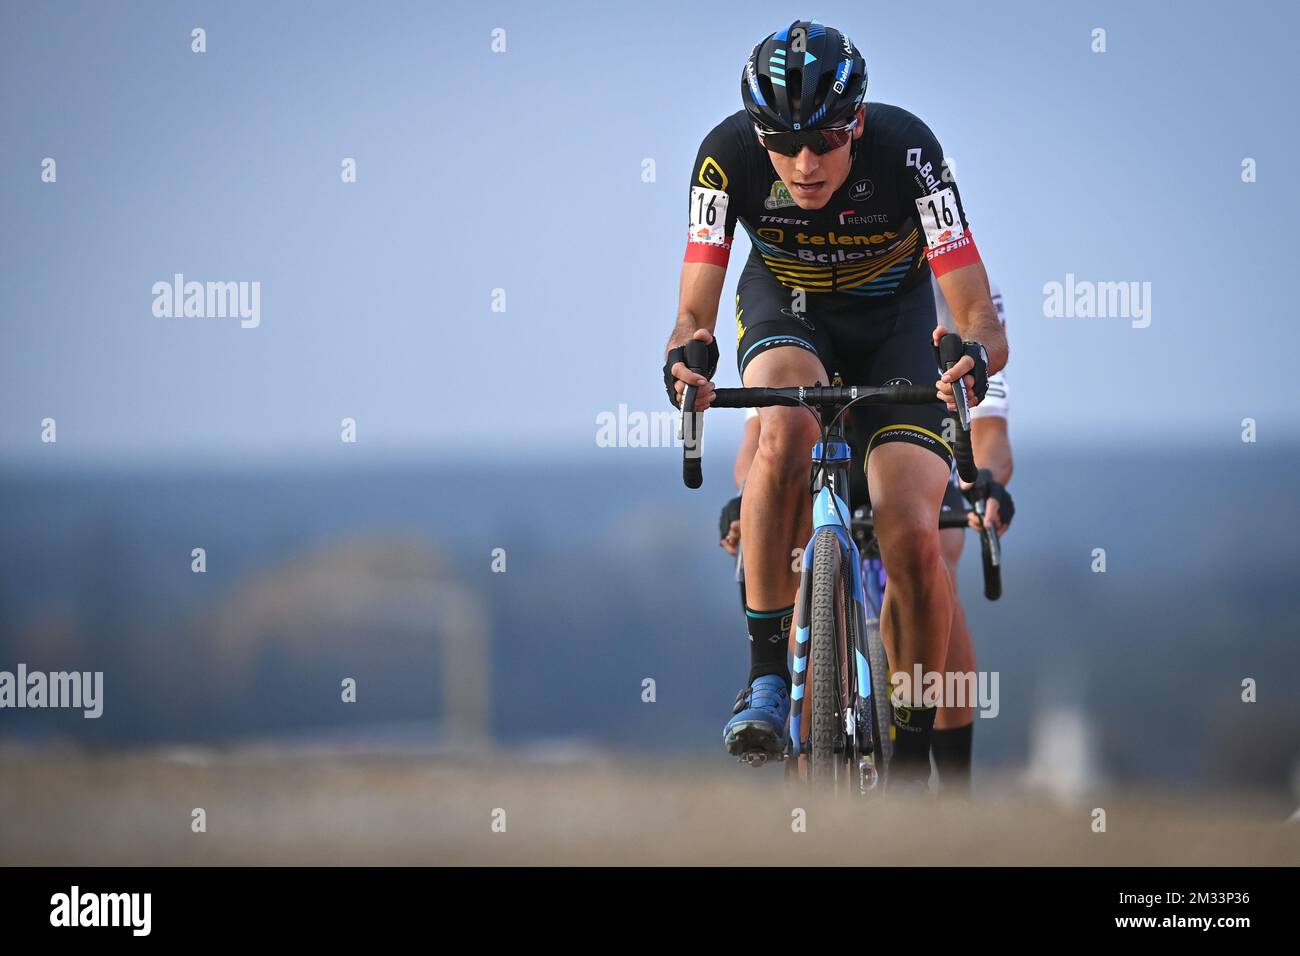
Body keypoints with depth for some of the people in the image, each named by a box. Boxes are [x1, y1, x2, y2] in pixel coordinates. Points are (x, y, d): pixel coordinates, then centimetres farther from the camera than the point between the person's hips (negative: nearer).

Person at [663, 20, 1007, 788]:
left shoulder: (905, 149, -32)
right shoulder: (730, 154, -28)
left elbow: (980, 315, -33)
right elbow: (695, 311, -27)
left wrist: (978, 356, -56)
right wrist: (687, 356, -50)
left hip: (893, 315, -1)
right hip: (787, 308, 1)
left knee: (912, 539, -18)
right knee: (787, 433, -36)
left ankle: (913, 753, 3)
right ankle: (767, 674, -24)